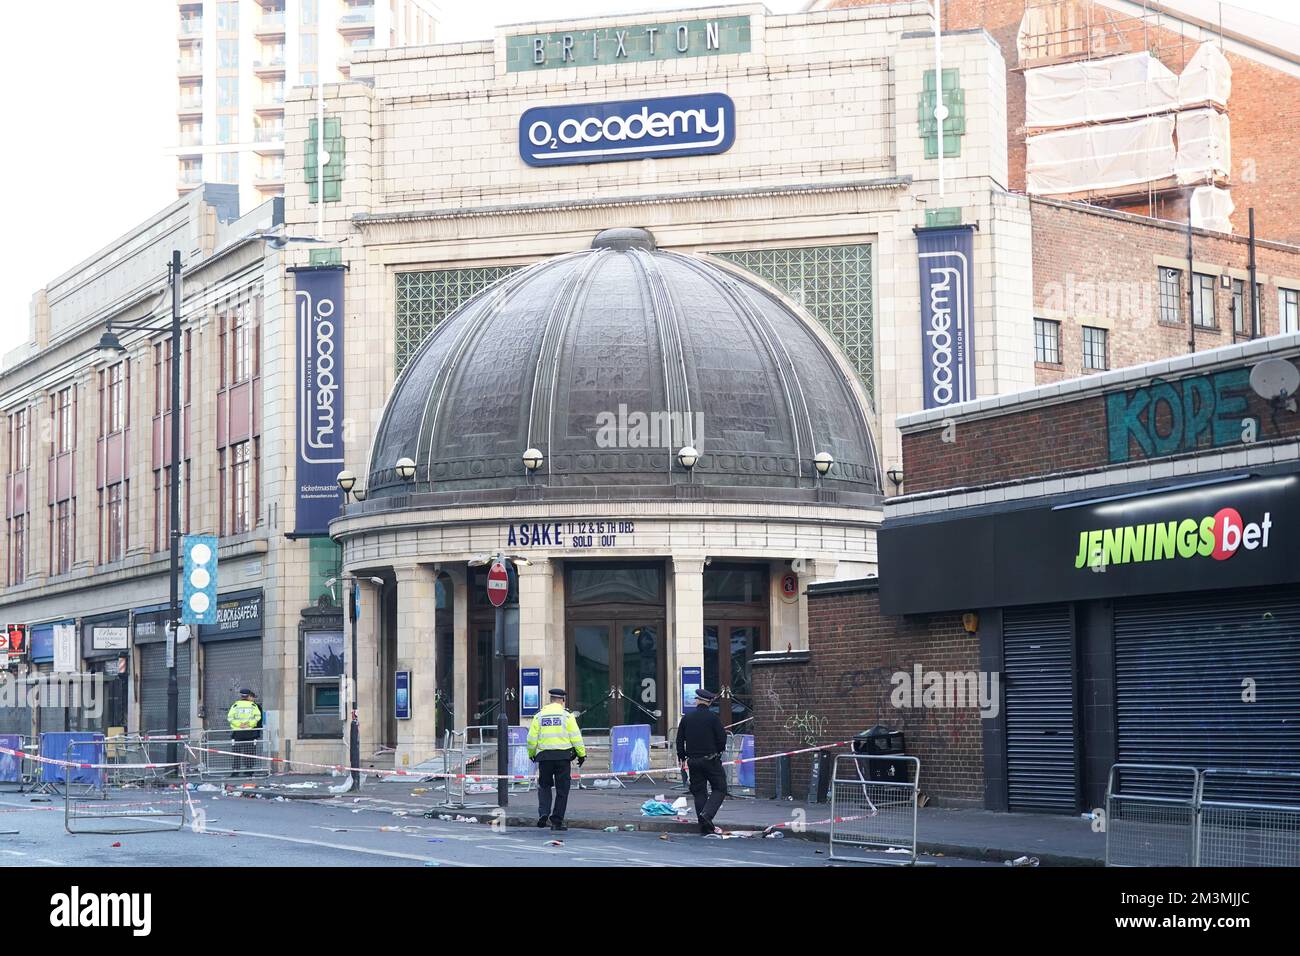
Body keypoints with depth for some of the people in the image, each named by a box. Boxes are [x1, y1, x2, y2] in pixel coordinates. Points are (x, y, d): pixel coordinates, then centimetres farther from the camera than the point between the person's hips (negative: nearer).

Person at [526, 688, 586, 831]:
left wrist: (531, 754, 22)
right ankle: (557, 821, 4)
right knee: (562, 790, 6)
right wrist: (582, 754, 5)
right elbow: (575, 737, -4)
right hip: (563, 755, -2)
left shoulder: (539, 716, 5)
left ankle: (543, 813, -4)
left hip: (544, 756, 2)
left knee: (544, 786, 16)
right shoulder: (566, 715, -1)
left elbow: (532, 739, 6)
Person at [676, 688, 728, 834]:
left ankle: (705, 827, 6)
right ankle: (707, 814, -17)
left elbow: (679, 740, 8)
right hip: (711, 760, -4)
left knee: (699, 792, 9)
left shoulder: (686, 718, 3)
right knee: (719, 789, 4)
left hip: (693, 760, 4)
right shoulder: (713, 718, -8)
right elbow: (722, 739, -7)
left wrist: (682, 758, 18)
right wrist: (718, 751, 13)